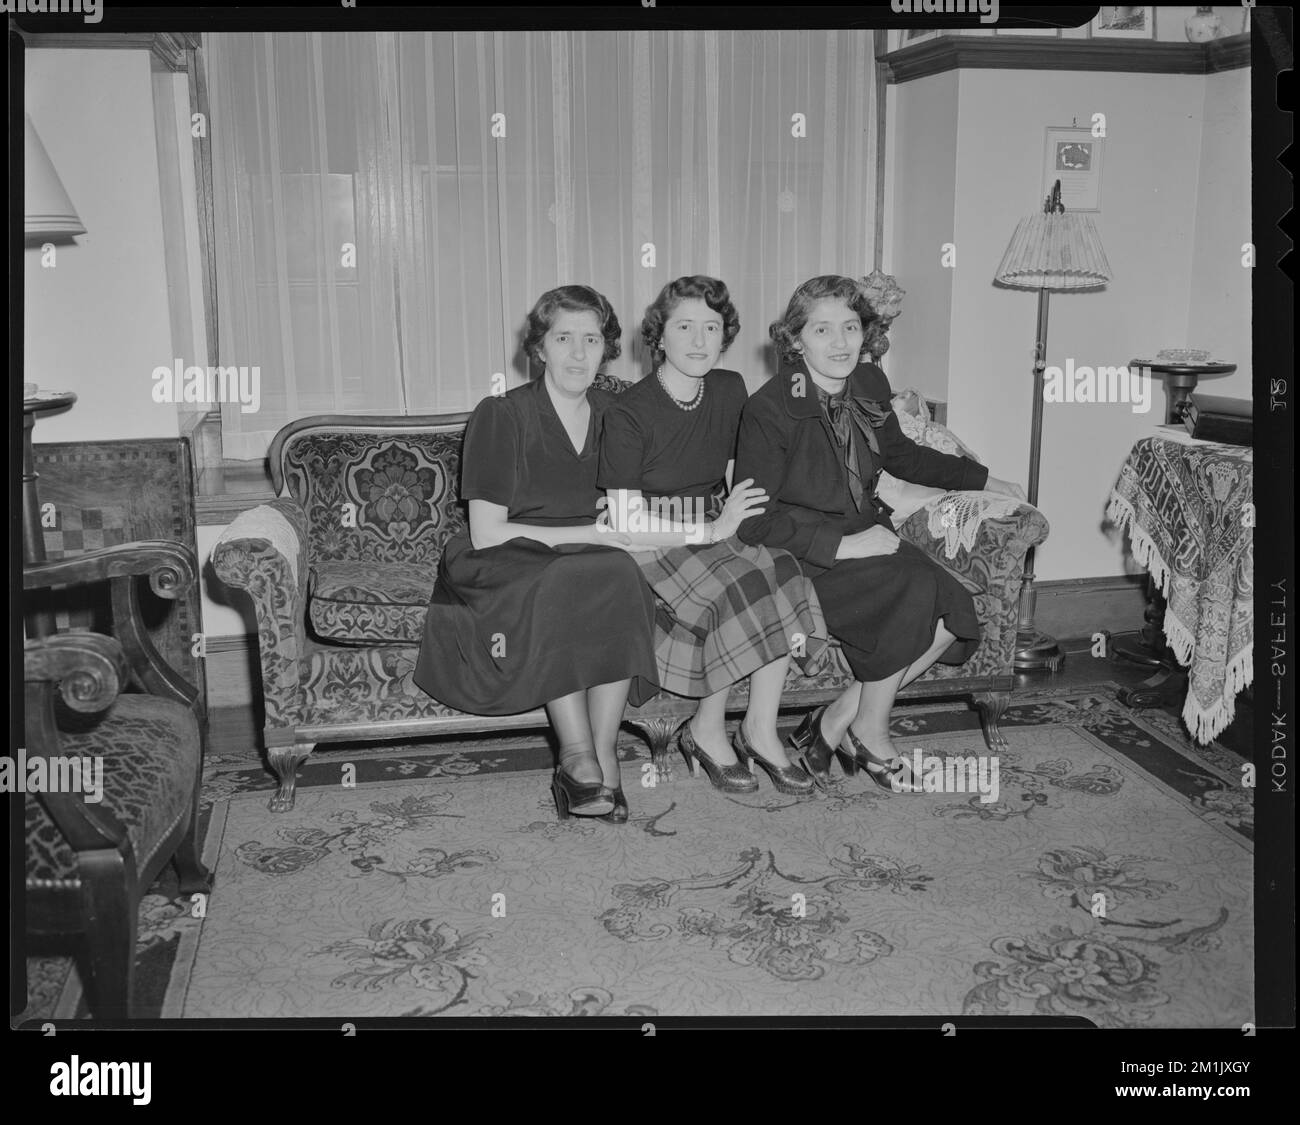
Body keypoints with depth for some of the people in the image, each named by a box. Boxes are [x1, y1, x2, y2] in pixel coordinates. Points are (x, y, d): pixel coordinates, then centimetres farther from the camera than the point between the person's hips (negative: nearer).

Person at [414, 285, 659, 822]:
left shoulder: (614, 413, 11)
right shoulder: (501, 415, -4)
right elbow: (485, 534, -10)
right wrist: (586, 534, -13)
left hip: (593, 564, 4)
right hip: (505, 566, -4)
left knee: (621, 576, -31)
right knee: (563, 588, -36)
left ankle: (603, 751, -27)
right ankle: (579, 755, -29)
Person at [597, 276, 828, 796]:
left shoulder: (730, 391, 6)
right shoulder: (628, 413, -12)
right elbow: (626, 525, -14)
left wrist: (741, 521, -4)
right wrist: (714, 529, -20)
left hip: (717, 529, 5)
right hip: (654, 545, -5)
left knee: (784, 574, -24)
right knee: (739, 594, -30)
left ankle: (761, 729, -12)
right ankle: (706, 732, -8)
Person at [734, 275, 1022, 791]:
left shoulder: (870, 384, 5)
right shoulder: (769, 409, -16)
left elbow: (900, 455, 26)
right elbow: (754, 521, -19)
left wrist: (981, 478, 30)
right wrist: (841, 545, -24)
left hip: (866, 534, 7)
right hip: (804, 552, -7)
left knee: (952, 613, -15)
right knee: (913, 590, -28)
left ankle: (837, 721, -3)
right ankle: (871, 734, -6)